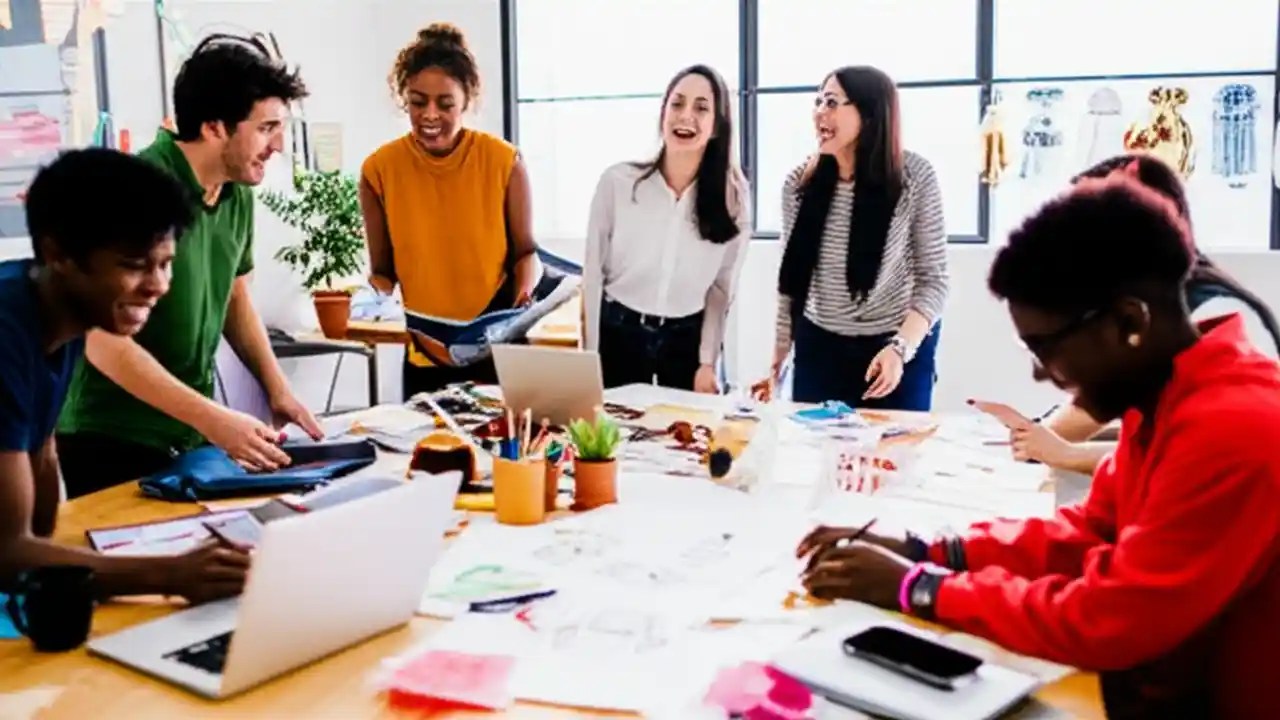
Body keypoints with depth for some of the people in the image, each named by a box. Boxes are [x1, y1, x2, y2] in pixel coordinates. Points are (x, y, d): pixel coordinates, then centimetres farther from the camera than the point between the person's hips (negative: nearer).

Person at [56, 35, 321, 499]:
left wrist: (277, 389, 3)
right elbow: (106, 345, -22)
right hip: (115, 442, -7)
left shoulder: (238, 191, 1)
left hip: (193, 435, 7)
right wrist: (213, 419, -25)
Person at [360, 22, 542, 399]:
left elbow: (525, 252, 2)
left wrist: (527, 287, -18)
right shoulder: (380, 169, -5)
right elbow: (382, 271, 3)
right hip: (426, 356, 1)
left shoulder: (503, 161, -8)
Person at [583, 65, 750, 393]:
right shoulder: (617, 182, -11)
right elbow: (593, 274, -5)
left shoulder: (733, 195, -6)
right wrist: (589, 356, -5)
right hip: (618, 334, -1)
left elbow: (722, 288, 0)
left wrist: (708, 362, -3)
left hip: (687, 340, 1)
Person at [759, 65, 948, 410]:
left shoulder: (915, 177, -13)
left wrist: (901, 347, -24)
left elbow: (933, 279, -11)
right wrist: (778, 353, 8)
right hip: (819, 347, 3)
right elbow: (792, 274, 6)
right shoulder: (800, 183, -4)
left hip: (900, 347, -2)